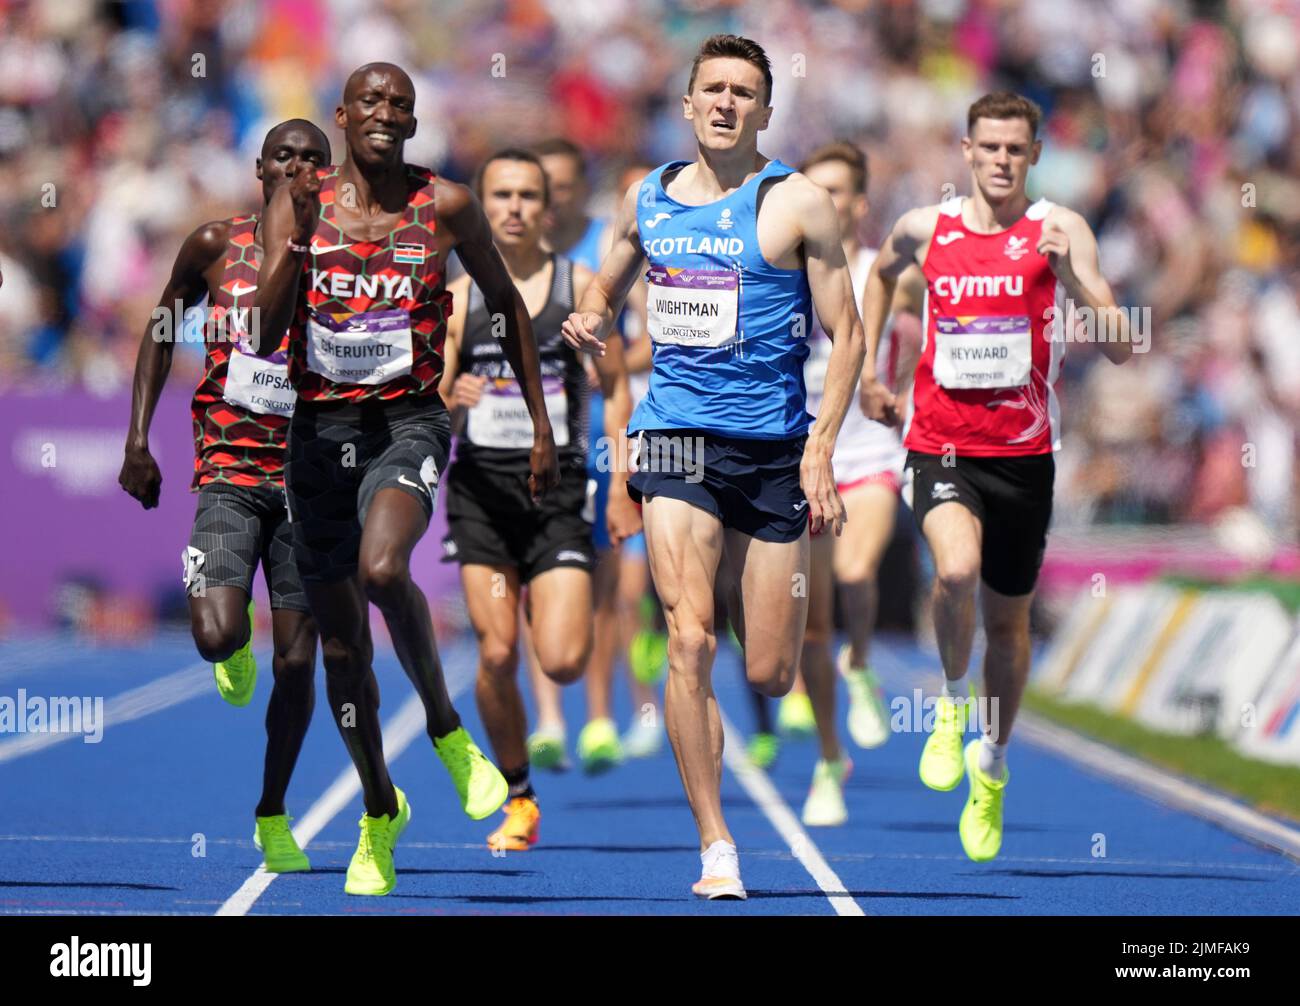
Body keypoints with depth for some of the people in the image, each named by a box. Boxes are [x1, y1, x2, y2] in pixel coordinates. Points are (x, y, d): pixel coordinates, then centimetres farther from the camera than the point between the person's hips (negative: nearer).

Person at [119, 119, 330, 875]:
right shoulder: (215, 247, 1)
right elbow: (161, 332, 15)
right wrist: (138, 440, 7)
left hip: (308, 476, 1)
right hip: (229, 473, -1)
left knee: (296, 658, 1)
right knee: (218, 635, -20)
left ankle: (273, 815, 20)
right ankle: (233, 654, 20)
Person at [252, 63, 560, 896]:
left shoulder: (445, 205, -1)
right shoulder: (300, 203, 1)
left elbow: (509, 306, 11)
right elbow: (268, 329, -7)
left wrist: (542, 428, 10)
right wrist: (299, 241, -23)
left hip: (410, 420, -2)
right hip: (321, 426, 2)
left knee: (382, 569, -32)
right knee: (342, 644, 8)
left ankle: (446, 730, -9)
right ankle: (381, 811, 28)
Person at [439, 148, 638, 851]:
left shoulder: (579, 286, 3)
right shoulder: (459, 299, 4)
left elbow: (616, 387, 7)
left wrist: (621, 489, 1)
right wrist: (453, 401, -20)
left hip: (557, 487, -1)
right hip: (481, 487, 1)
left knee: (563, 662, -12)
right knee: (497, 655, -8)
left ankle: (573, 624, 27)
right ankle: (517, 800, 11)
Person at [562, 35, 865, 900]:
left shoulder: (798, 203, -2)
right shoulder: (648, 198, 8)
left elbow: (846, 333, -1)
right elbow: (609, 286, 26)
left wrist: (821, 449, -10)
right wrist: (590, 320, 2)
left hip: (773, 446, -1)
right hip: (676, 438, 1)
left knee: (770, 674, 3)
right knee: (690, 643, -15)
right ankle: (716, 848, -10)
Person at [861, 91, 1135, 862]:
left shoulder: (1060, 233, -5)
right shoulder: (924, 228, 2)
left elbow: (1122, 349, -10)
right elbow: (882, 274, 27)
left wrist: (1073, 278, -25)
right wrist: (869, 372, 22)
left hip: (1024, 453, 0)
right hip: (941, 444, 0)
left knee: (1008, 619, 13)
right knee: (958, 570, -29)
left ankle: (994, 768, 36)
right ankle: (954, 703, 0)